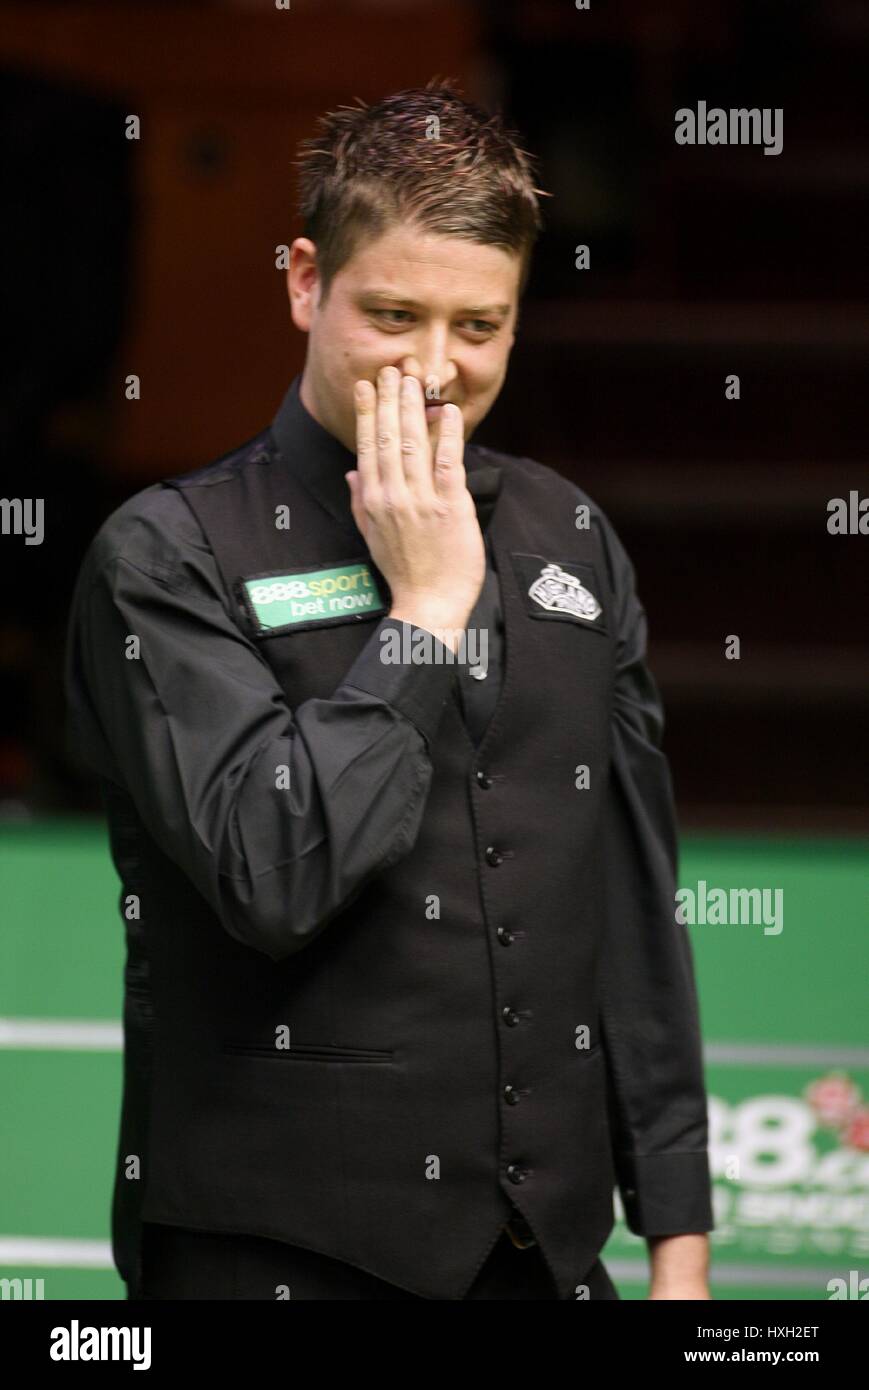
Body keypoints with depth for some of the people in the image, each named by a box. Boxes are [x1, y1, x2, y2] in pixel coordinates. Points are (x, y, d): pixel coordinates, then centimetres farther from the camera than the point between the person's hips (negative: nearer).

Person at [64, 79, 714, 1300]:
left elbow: (640, 914, 10)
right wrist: (427, 607, -13)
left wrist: (678, 1231, 7)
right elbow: (272, 876, -21)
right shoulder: (169, 557, -7)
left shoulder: (571, 543, 9)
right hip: (281, 1250, -5)